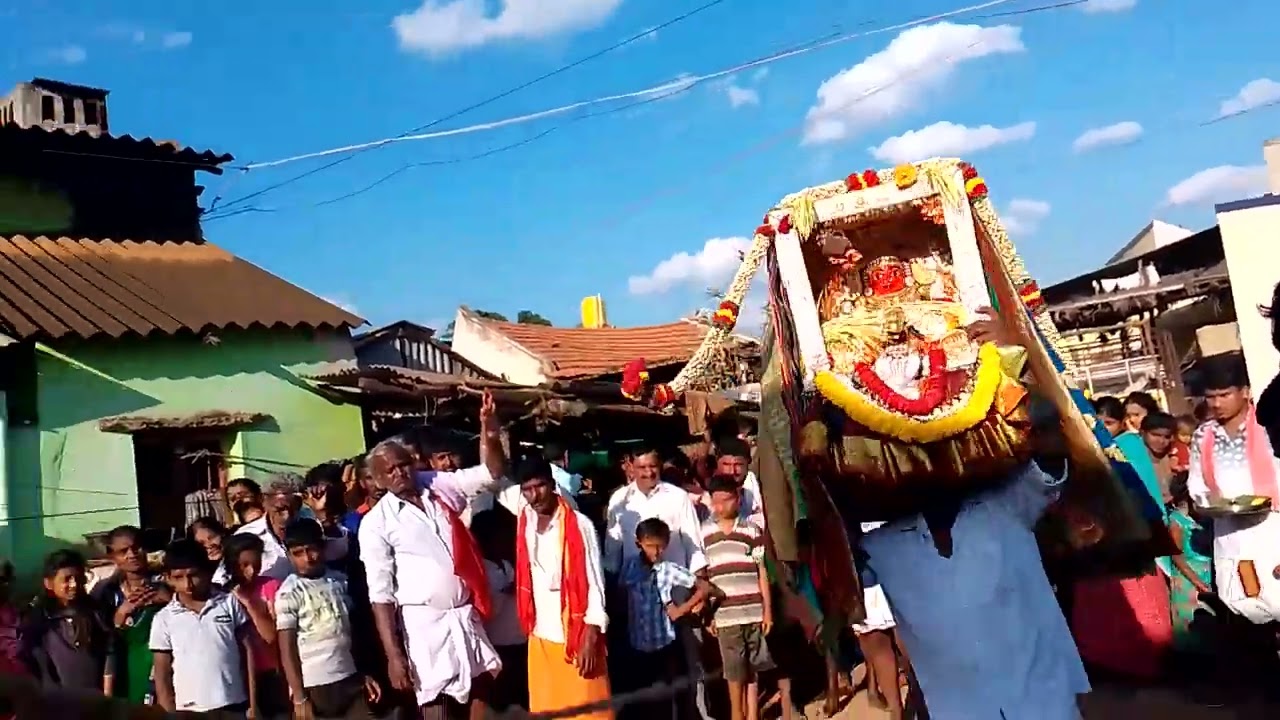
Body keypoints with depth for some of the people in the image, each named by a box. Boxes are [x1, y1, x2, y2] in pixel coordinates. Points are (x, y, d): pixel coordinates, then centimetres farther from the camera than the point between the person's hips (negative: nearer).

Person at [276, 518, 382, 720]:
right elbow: (287, 649, -8)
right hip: (313, 686, -4)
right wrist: (299, 697, -10)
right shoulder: (289, 593, -8)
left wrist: (365, 674, 12)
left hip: (350, 679, 5)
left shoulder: (340, 581, 6)